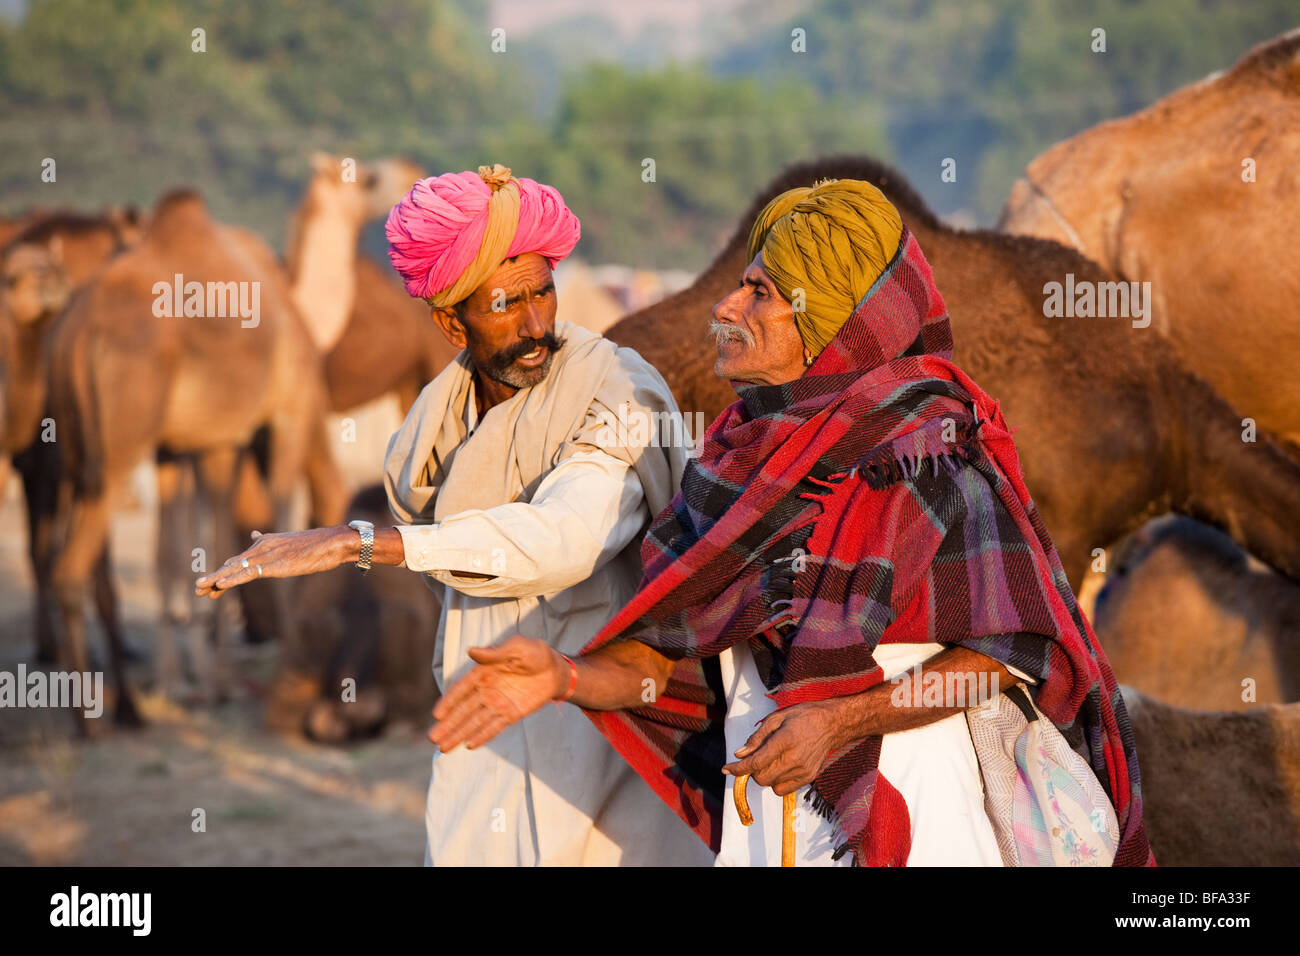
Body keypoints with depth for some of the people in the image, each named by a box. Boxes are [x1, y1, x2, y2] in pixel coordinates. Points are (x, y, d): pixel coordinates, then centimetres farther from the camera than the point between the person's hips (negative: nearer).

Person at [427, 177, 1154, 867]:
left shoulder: (929, 444, -9)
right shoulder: (741, 458, 9)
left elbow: (1004, 650, -11)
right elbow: (678, 660, 8)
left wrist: (843, 722, -21)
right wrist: (566, 677, -10)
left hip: (898, 822, -5)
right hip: (758, 819, 5)